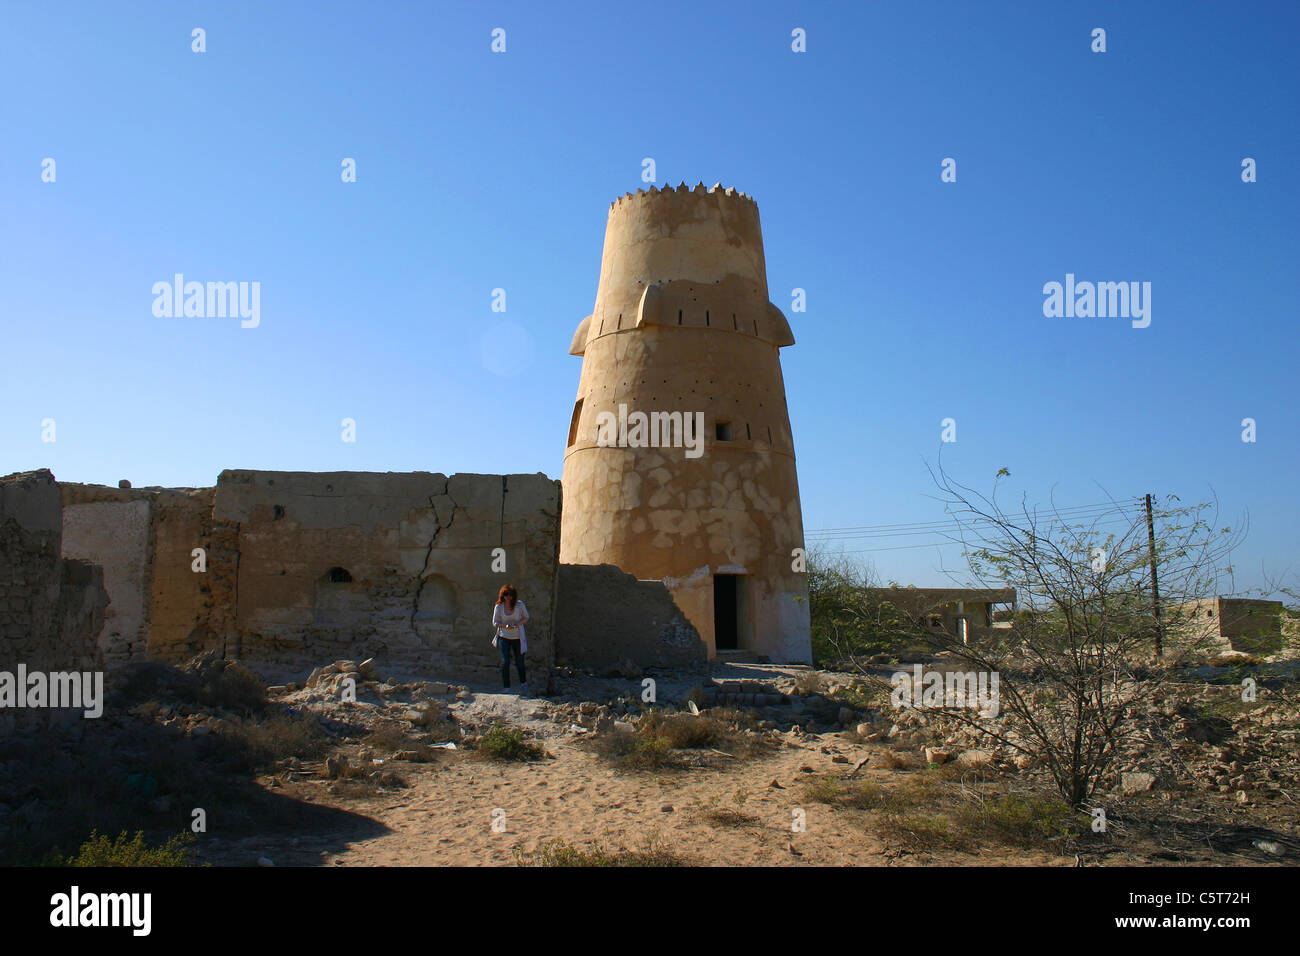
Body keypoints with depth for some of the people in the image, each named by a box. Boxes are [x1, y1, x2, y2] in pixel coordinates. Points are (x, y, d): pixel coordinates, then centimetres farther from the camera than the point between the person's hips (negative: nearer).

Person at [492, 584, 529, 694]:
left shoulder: (519, 605, -10)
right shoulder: (499, 607, -9)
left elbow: (526, 618, 2)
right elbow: (495, 623, -3)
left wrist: (518, 624, -18)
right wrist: (505, 626, -22)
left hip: (518, 637, 0)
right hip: (504, 637, 0)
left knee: (519, 662, 9)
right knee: (505, 662, -7)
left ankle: (523, 683, 34)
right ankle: (506, 688, 5)